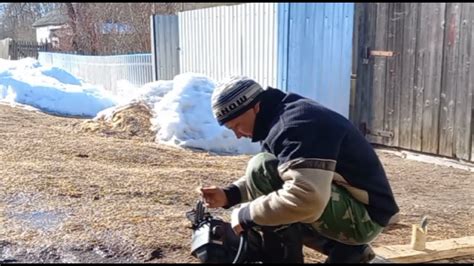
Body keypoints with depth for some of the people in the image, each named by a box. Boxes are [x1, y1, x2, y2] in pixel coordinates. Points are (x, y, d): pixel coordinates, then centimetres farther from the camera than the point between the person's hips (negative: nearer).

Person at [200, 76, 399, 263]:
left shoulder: (294, 123, -22)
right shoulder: (282, 116, 9)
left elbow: (305, 198, -35)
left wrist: (247, 216, -22)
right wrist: (228, 195, 2)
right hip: (355, 209, 10)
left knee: (262, 168, -21)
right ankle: (347, 249, 13)